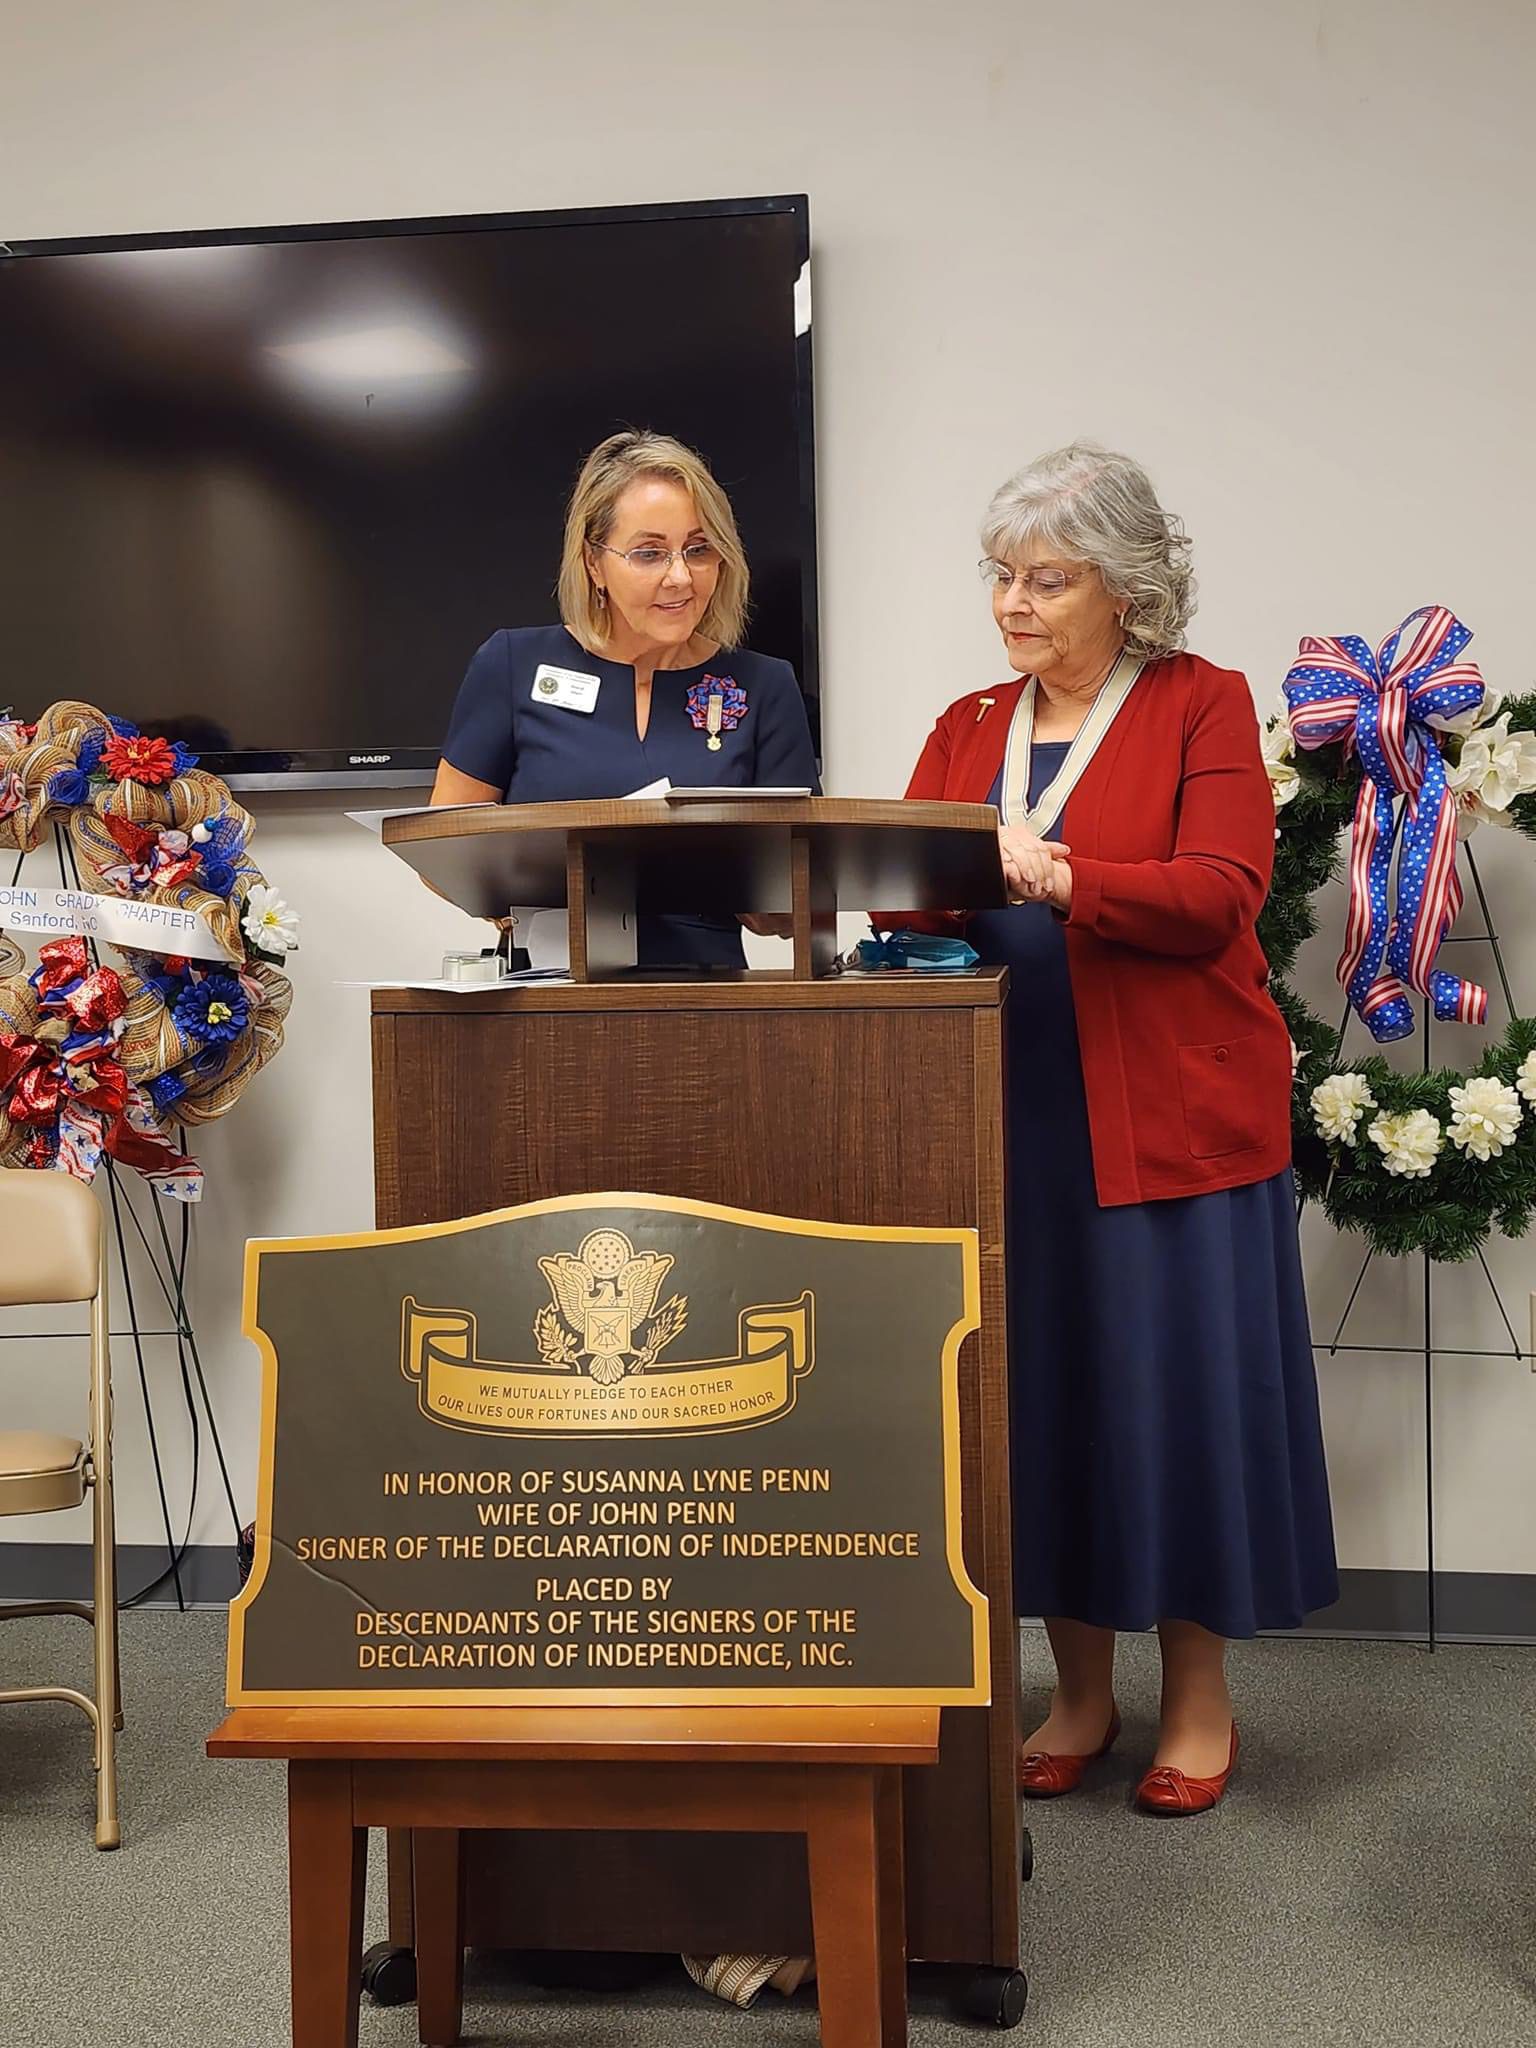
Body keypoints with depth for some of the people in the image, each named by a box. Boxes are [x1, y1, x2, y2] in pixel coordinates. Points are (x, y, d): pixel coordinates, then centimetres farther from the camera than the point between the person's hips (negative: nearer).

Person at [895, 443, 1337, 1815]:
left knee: (1178, 1386, 3)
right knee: (1043, 1391, 8)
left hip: (1174, 1118, -4)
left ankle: (1199, 1701, 21)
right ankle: (1081, 1691, 24)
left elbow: (1220, 893, -13)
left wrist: (1056, 877, -25)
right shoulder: (969, 729, 15)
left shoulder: (1202, 705, 0)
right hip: (1017, 1120, 4)